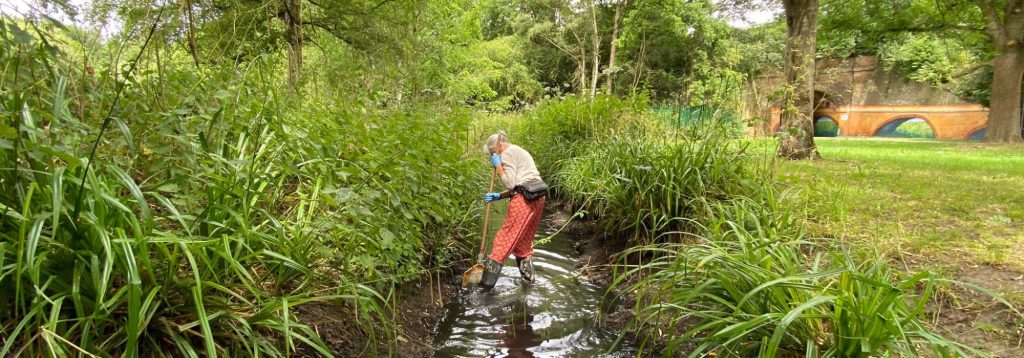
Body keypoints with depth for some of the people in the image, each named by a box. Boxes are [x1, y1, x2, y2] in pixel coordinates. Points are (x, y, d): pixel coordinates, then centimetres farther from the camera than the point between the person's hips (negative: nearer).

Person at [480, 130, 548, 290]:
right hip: (538, 196, 9)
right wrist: (498, 196, 12)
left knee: (506, 237, -6)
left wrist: (498, 165, -1)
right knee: (524, 239, 17)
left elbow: (510, 183, -11)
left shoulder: (508, 153, -3)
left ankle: (488, 280, -3)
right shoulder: (519, 152, 27)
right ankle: (527, 275, 24)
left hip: (525, 198, -9)